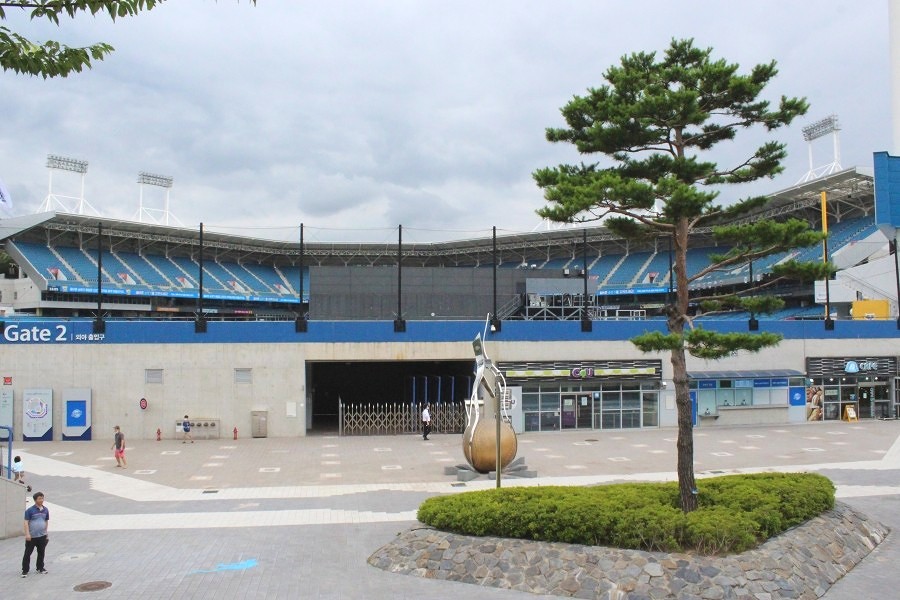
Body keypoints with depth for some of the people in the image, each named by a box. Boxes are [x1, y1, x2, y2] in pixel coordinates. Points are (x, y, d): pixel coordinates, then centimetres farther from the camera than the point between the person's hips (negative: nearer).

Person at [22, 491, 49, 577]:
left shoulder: (46, 510, 5)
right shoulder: (30, 510, -9)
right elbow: (26, 522, -11)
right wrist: (27, 534, -17)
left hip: (42, 536, 4)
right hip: (32, 536, -4)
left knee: (41, 553, 13)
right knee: (27, 553, 1)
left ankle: (40, 568, 27)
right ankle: (25, 570, 11)